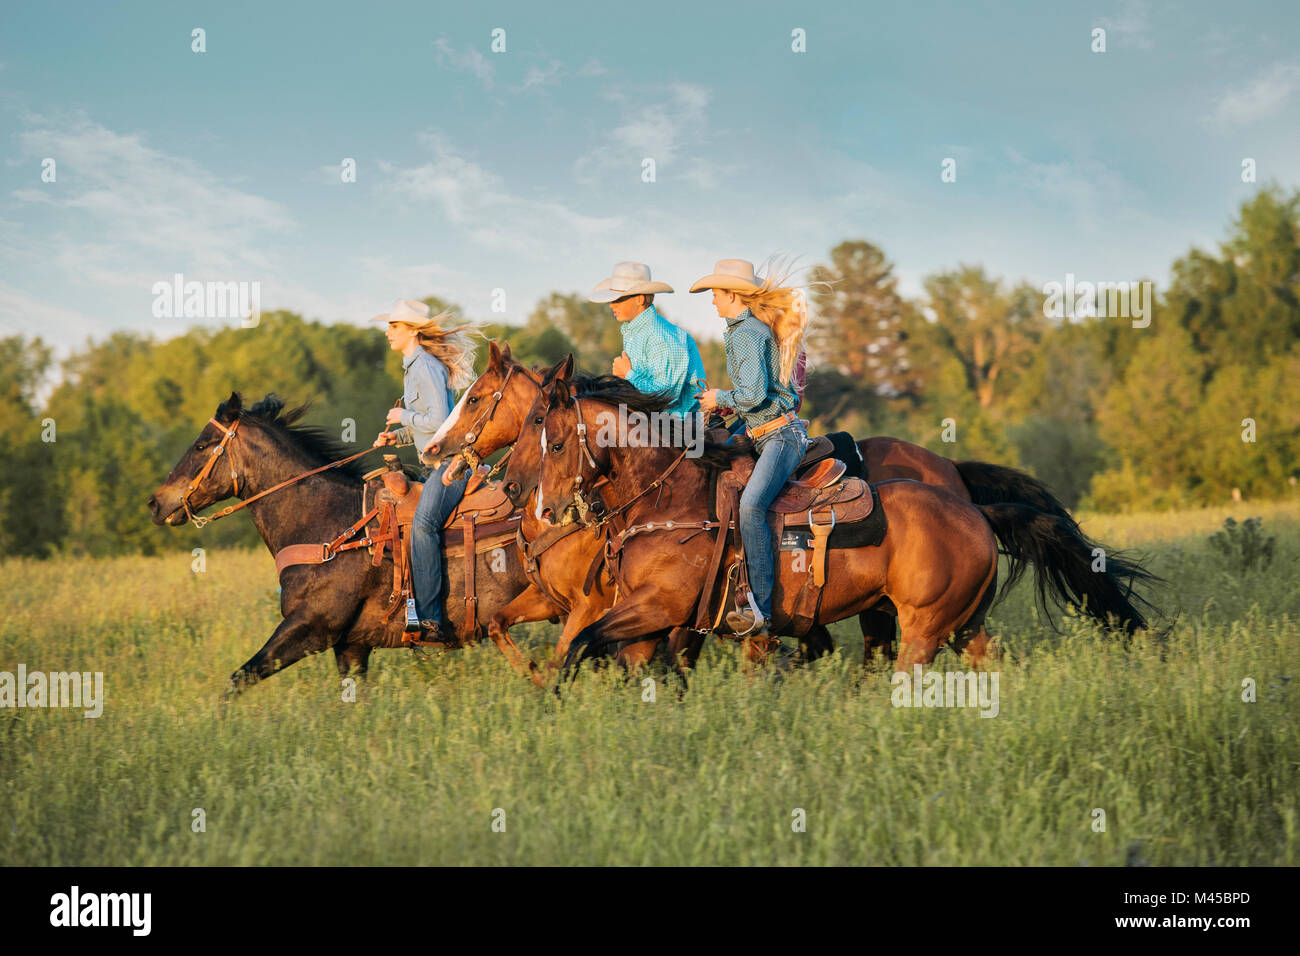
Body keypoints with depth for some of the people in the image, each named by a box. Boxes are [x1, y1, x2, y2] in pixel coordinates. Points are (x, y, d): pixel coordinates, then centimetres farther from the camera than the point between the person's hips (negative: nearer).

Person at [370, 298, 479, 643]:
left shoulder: (426, 368, -13)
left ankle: (428, 619, -36)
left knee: (423, 523, -29)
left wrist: (403, 416, -7)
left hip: (451, 460, -12)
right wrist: (397, 436, 11)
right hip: (436, 463, 12)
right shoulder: (413, 366, 19)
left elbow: (438, 422, -21)